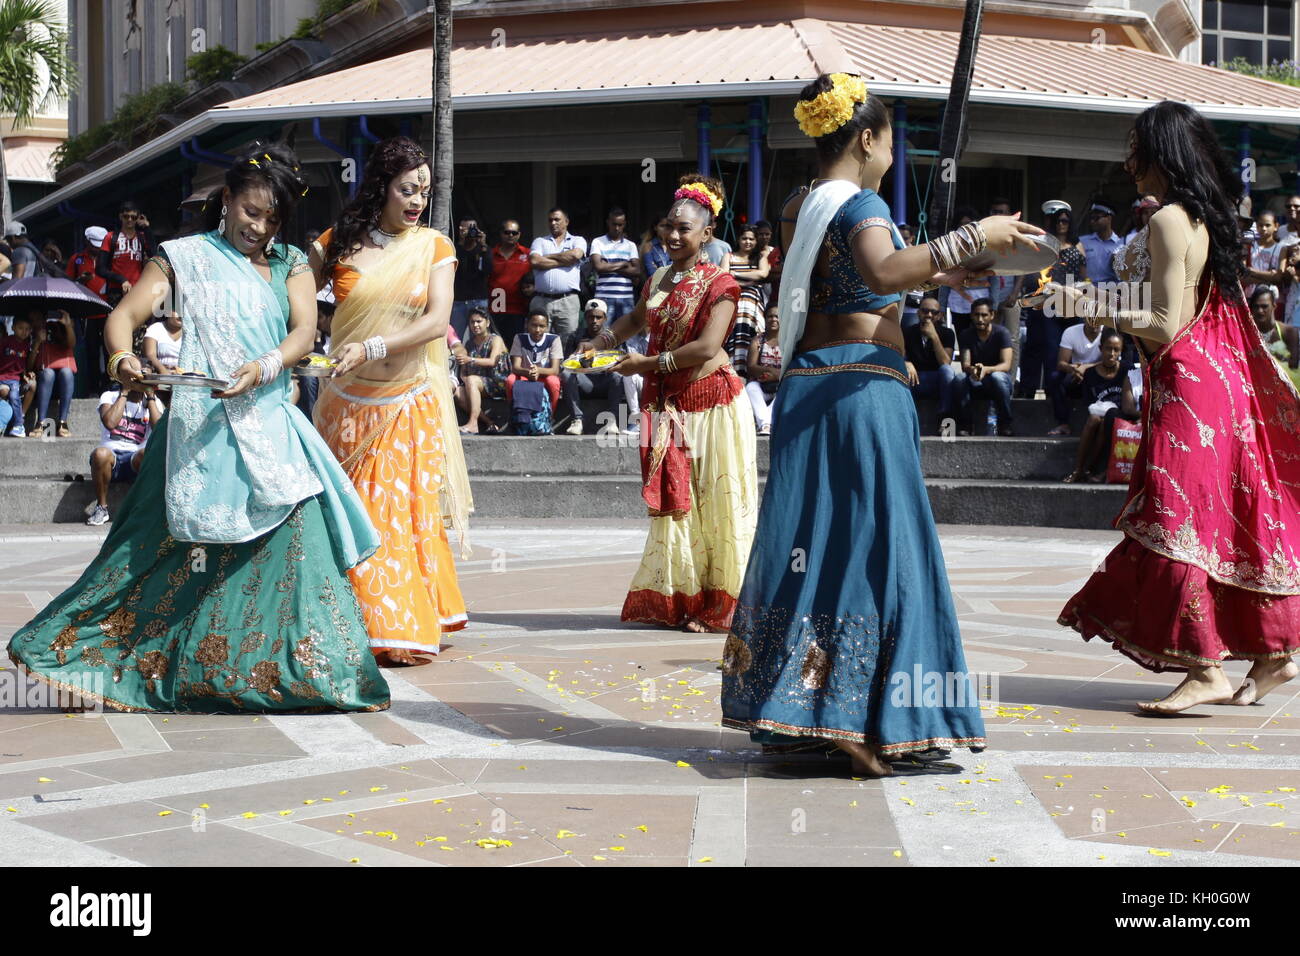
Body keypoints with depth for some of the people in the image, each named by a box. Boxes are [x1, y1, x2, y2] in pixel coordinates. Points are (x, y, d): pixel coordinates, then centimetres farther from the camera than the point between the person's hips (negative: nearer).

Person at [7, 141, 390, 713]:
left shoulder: (290, 265, 14)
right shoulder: (187, 257, 6)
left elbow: (304, 330, -2)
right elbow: (124, 315, -3)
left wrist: (264, 368, -23)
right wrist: (121, 358, -26)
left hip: (271, 424, 3)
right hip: (202, 426, -3)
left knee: (296, 533, -9)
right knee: (173, 546, -6)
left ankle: (304, 669, -2)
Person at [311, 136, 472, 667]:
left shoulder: (433, 246, 1)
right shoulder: (338, 243, 2)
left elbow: (437, 321, -10)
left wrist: (371, 348, -21)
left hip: (411, 401, 0)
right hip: (349, 403, 1)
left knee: (406, 512, -2)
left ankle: (404, 628, 5)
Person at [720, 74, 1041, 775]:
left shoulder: (798, 208, 15)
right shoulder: (862, 204, -10)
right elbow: (883, 274, -32)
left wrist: (931, 274, 31)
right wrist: (972, 237, -31)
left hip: (805, 383, 8)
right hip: (864, 386, -8)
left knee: (809, 539, 10)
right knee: (872, 541, -6)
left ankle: (789, 710, 11)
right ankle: (855, 722, -10)